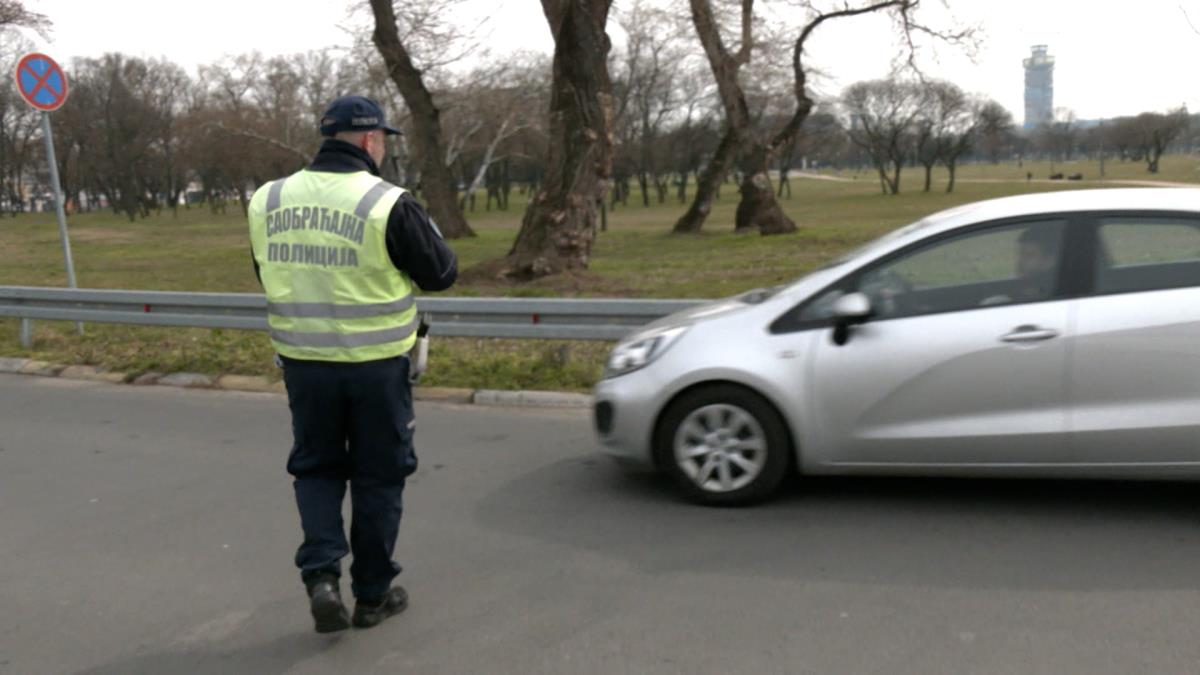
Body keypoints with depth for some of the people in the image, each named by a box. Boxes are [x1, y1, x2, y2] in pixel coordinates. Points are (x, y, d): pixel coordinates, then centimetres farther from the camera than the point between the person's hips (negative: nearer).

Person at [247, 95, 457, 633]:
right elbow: (440, 274, -5)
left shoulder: (269, 200, 0)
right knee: (377, 475, 11)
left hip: (304, 361, 4)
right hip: (375, 364, -3)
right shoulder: (388, 204, -15)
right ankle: (372, 594, 22)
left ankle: (321, 574, 4)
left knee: (316, 467, 19)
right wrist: (422, 226, 12)